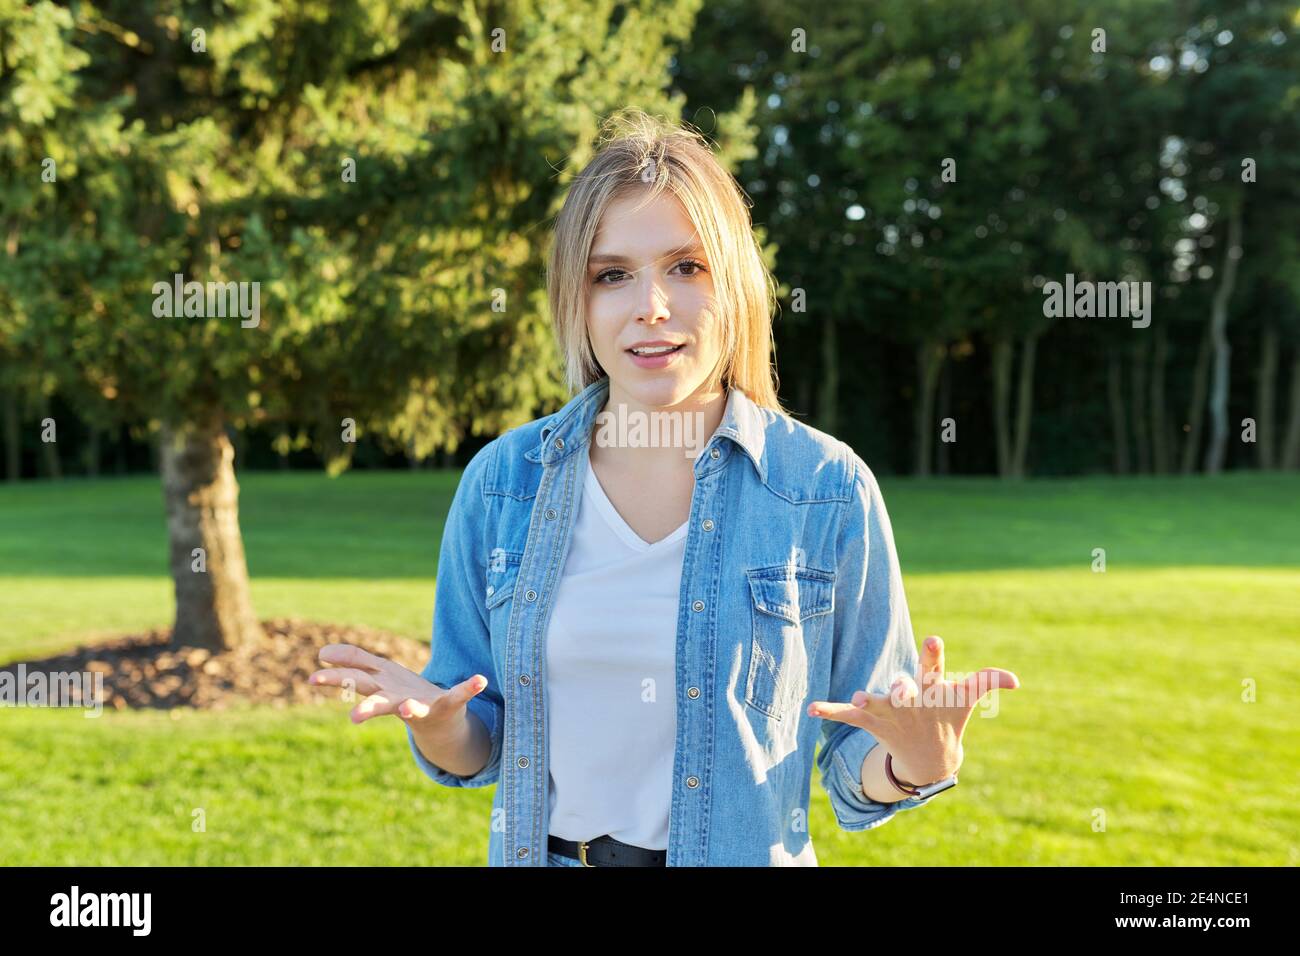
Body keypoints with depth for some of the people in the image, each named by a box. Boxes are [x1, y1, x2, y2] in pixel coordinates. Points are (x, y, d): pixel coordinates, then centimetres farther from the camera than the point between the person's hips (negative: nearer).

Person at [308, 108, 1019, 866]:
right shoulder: (501, 479, -6)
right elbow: (479, 748, 2)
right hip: (539, 852, 2)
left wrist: (915, 765, -26)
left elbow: (858, 771, -6)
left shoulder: (828, 488, -12)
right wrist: (432, 718, -18)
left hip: (749, 853, -2)